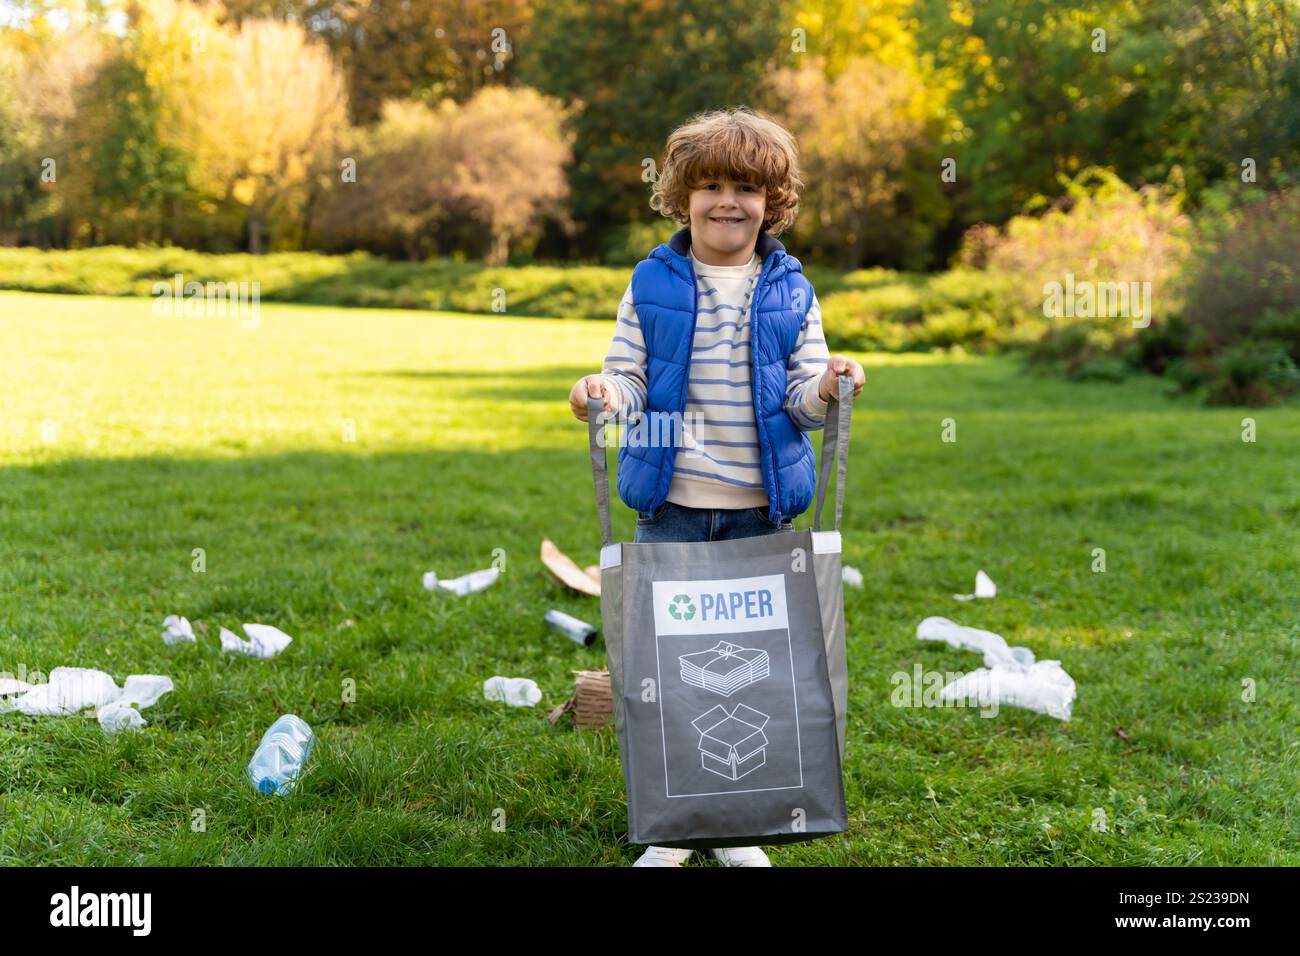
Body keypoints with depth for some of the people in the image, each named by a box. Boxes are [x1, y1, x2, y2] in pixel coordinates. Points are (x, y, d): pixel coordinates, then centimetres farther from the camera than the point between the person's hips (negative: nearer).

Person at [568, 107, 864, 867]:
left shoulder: (791, 292, 3)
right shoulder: (653, 286, 1)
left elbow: (802, 397, 1)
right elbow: (630, 381, 0)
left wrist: (826, 388, -21)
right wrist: (605, 393, -22)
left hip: (763, 514, 1)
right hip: (671, 511, 0)